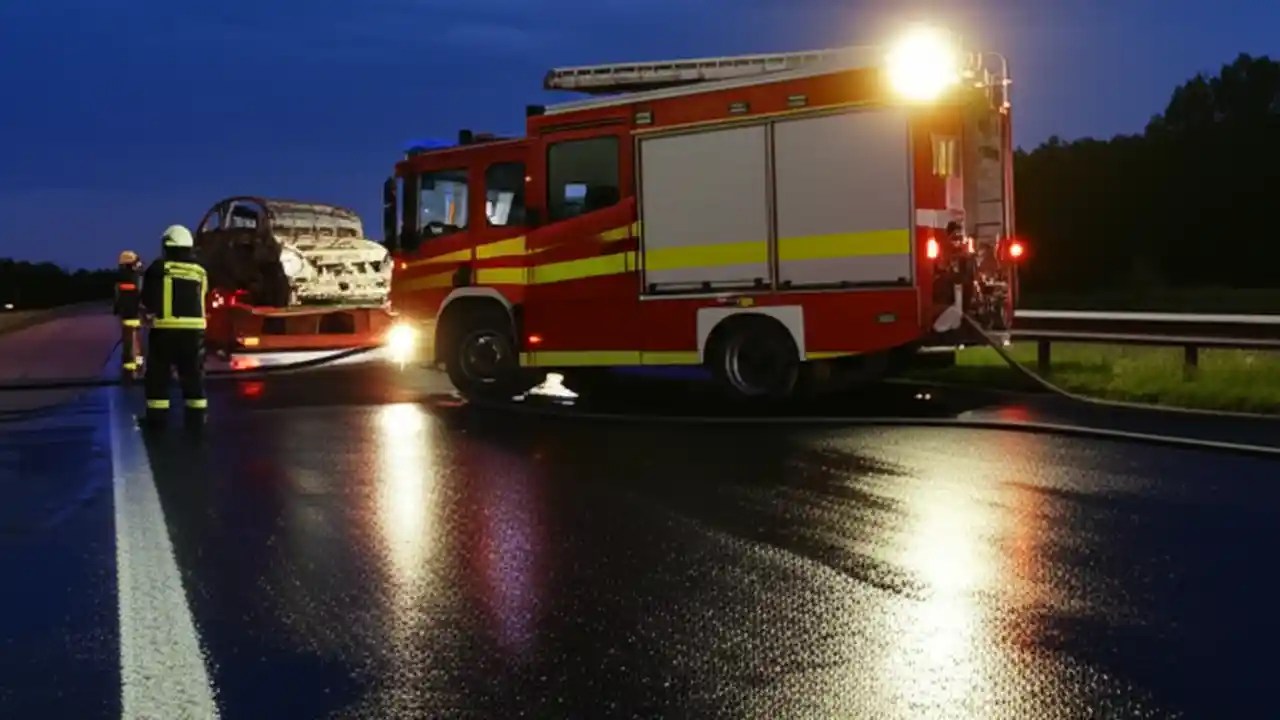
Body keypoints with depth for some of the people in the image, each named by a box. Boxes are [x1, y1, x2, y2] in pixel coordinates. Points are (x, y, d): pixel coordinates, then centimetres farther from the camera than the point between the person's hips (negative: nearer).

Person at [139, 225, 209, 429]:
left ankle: (157, 414, 5)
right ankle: (196, 414, 13)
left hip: (165, 328, -3)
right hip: (194, 328, 3)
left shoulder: (159, 268, -5)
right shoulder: (200, 272, 6)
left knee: (158, 373, 6)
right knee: (193, 374, 12)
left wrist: (153, 310, 20)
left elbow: (147, 300, -1)